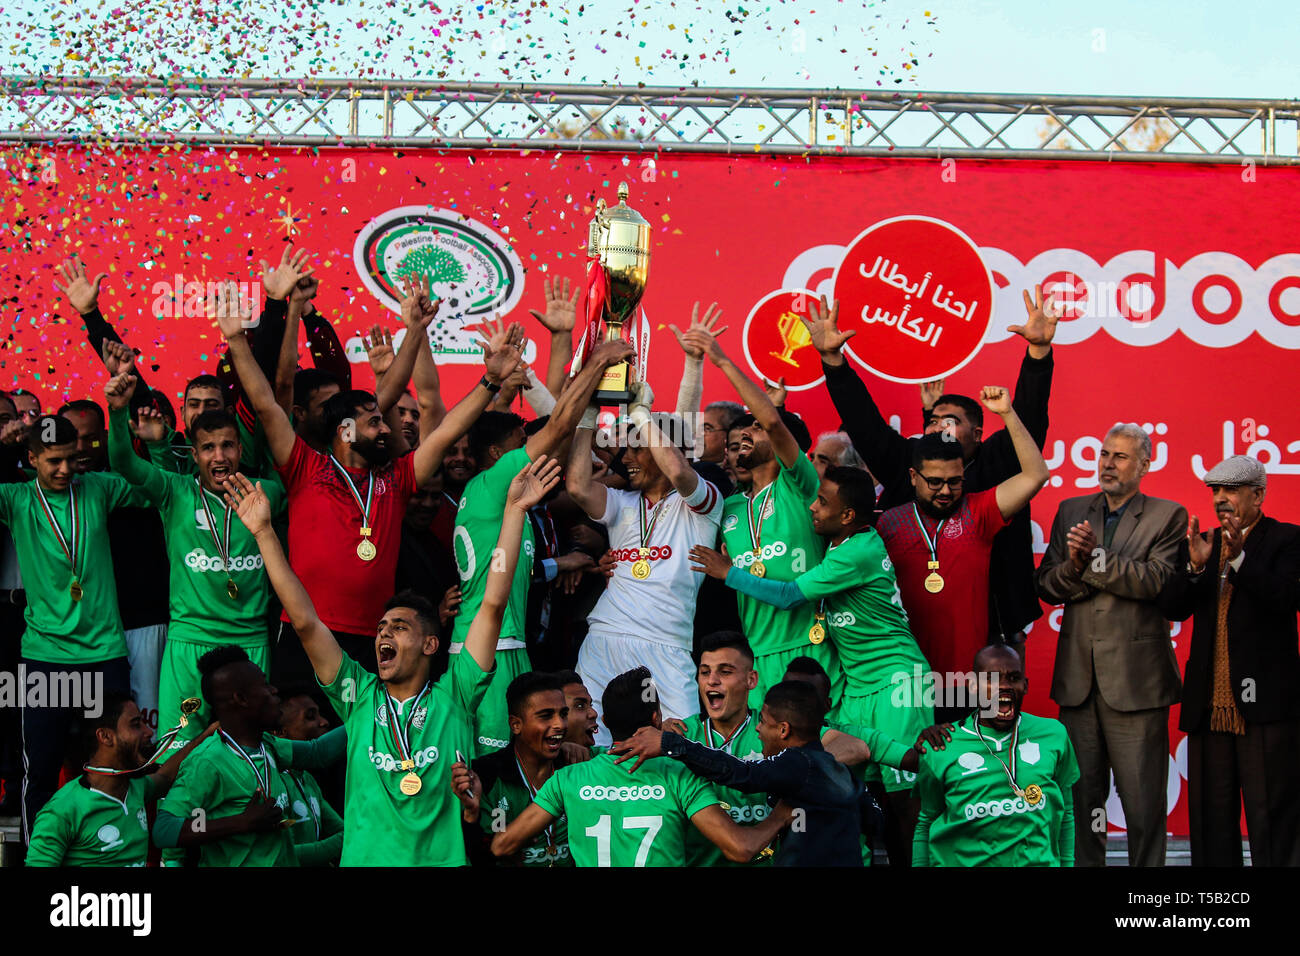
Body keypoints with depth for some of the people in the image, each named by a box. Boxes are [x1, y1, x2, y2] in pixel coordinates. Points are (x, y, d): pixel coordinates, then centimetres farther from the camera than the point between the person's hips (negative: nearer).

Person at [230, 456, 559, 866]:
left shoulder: (453, 698, 3)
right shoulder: (361, 697, 8)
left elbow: (493, 603, -2)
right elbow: (304, 620, 3)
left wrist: (514, 510, -6)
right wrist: (264, 532, -2)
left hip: (443, 859, -1)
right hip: (363, 858, 1)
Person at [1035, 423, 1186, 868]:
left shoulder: (1167, 516, 2)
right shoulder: (1071, 512, 14)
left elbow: (1158, 581, -13)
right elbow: (1047, 585, 6)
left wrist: (1095, 556, -17)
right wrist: (1076, 563, -14)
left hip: (1134, 678, -4)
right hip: (1078, 676, 4)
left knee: (1142, 798, -2)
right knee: (1081, 792, 8)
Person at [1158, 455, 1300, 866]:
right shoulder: (1204, 543, 15)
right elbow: (1172, 607, 4)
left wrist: (1239, 557, -26)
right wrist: (1195, 565, -13)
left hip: (1263, 702, -5)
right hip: (1210, 704, 5)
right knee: (1211, 821, 9)